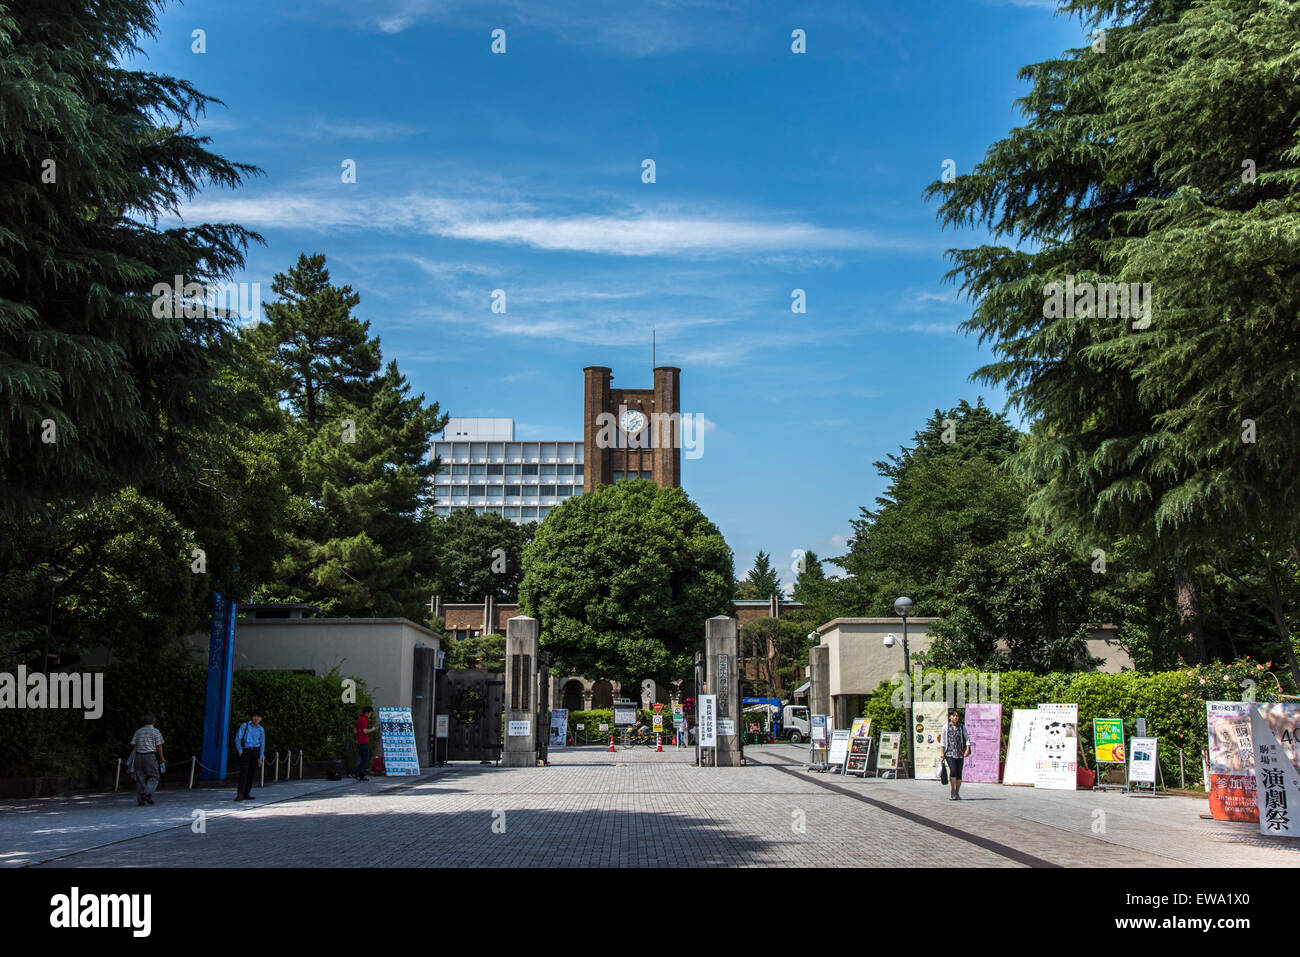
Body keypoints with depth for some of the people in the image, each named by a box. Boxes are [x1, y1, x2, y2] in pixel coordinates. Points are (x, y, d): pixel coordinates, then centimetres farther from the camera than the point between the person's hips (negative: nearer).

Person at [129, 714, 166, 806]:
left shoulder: (138, 732, 12)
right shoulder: (156, 732, 0)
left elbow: (132, 745, 7)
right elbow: (159, 746, -5)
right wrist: (162, 759, 2)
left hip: (138, 757, 4)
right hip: (150, 756, -4)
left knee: (140, 778, 7)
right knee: (153, 777, 2)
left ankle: (140, 799, 4)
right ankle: (148, 794, -18)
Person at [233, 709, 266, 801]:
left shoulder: (261, 729, 8)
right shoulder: (244, 726, -1)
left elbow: (262, 744, 11)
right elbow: (237, 739, -2)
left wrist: (260, 758, 3)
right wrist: (240, 752, -11)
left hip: (256, 752, 4)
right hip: (245, 751, -4)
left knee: (251, 774, 3)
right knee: (243, 773, -14)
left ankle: (246, 794, 9)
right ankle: (240, 795, -19)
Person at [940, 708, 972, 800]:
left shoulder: (962, 727, 8)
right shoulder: (946, 727, 4)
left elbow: (967, 738, 8)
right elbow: (943, 740, 5)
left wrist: (967, 749, -4)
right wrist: (942, 752, 0)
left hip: (960, 753, 2)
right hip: (950, 752, -2)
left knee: (959, 773, 2)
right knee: (953, 771, -19)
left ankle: (957, 793, 12)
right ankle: (952, 792, -7)